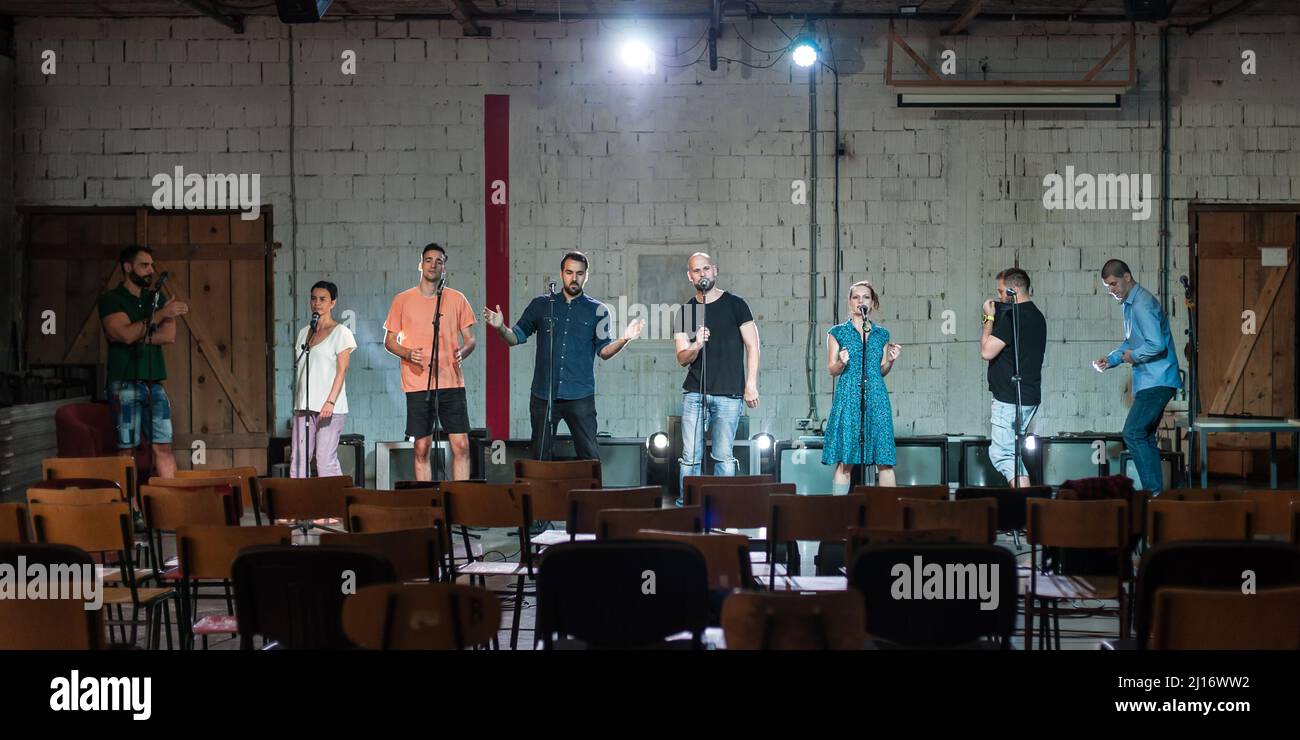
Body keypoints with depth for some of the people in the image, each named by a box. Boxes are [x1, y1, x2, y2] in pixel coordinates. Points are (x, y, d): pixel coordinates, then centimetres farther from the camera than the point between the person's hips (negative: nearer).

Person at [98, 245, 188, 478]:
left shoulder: (156, 298, 17)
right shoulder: (111, 299, 1)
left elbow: (169, 335, 3)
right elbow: (126, 334, -16)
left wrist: (137, 336, -9)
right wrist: (161, 314, -11)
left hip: (155, 383, 5)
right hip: (126, 384, -5)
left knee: (163, 447, 1)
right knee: (127, 448, -6)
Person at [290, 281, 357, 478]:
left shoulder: (341, 333, -1)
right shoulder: (304, 332, 17)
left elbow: (341, 371, -8)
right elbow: (300, 371, 19)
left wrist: (330, 402, -18)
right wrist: (298, 403, 12)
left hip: (329, 407, -6)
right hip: (304, 406, 6)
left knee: (326, 461, -8)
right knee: (297, 460, 1)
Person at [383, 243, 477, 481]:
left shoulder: (457, 299, 8)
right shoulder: (403, 300, 6)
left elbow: (470, 339, 11)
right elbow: (389, 341, 9)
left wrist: (462, 352, -11)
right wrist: (407, 353, -11)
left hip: (452, 382, 1)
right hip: (418, 384, -1)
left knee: (461, 445, -3)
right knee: (422, 448, 2)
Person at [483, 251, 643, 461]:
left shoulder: (597, 310, 6)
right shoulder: (541, 305, 8)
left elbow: (604, 351, 4)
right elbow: (516, 338, 9)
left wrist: (624, 340, -15)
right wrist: (501, 328, -12)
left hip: (580, 396, -1)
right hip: (543, 394, 1)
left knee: (589, 455, -6)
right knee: (540, 457, 8)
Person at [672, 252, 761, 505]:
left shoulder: (734, 304, 3)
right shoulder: (685, 312, 10)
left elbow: (752, 346, 2)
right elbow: (682, 359, 5)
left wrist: (751, 385, -6)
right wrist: (696, 346, -18)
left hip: (729, 394, -2)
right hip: (694, 394, 2)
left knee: (723, 456, -2)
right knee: (690, 457, 0)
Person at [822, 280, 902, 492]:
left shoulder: (881, 334, 14)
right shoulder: (838, 332, 7)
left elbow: (882, 371, 18)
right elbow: (832, 370, 5)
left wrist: (891, 360, -2)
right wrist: (842, 363, -15)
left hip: (876, 397, 3)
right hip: (848, 397, -2)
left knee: (884, 459, -3)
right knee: (845, 461, -6)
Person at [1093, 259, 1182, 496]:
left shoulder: (1143, 304, -17)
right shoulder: (1129, 304, 16)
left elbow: (1156, 345, -27)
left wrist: (1132, 356, -11)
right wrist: (1110, 360, 10)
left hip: (1156, 381, -11)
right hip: (1148, 381, 11)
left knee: (1133, 434, -14)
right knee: (1145, 437, 11)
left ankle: (1154, 490, -11)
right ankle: (1156, 492, 15)